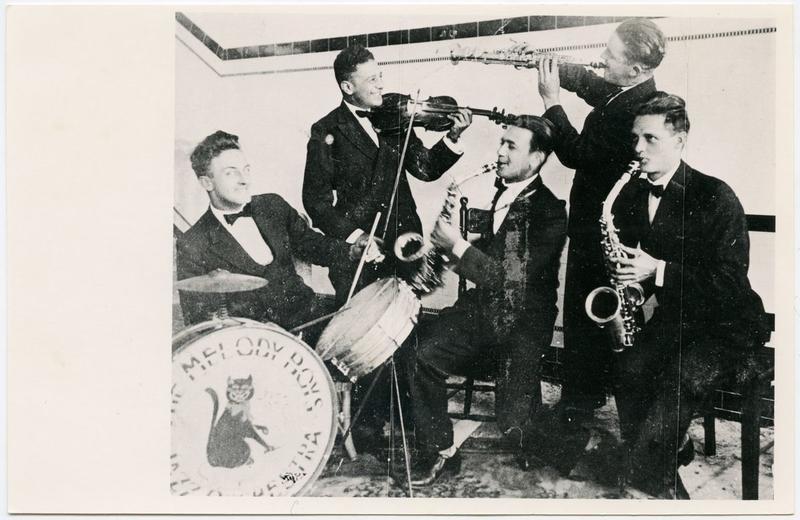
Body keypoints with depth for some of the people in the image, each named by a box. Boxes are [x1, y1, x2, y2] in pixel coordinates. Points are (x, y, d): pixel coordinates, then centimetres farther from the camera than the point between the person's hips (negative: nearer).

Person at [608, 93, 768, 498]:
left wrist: (659, 270, -24)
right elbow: (627, 259, 19)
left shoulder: (716, 197, -12)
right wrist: (622, 273, -5)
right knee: (628, 368, -24)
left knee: (681, 377, -33)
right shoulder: (631, 196, 7)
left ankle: (646, 473, -16)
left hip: (726, 324, -5)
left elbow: (730, 282, -16)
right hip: (671, 318, 5)